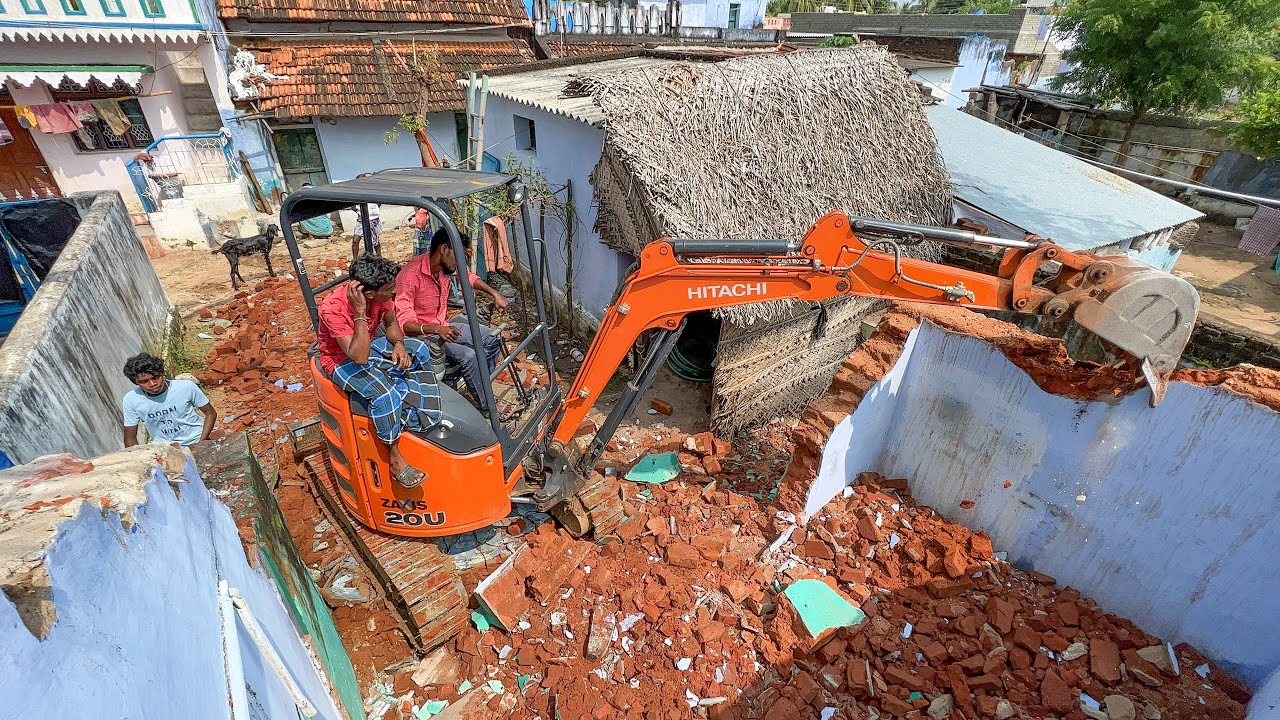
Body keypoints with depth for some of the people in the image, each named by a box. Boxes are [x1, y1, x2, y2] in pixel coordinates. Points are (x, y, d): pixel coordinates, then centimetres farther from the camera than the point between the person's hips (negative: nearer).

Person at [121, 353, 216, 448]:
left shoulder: (186, 387, -11)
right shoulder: (131, 400, -6)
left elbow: (211, 413, -2)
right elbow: (130, 438, 4)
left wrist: (201, 445, -10)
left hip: (195, 442, -2)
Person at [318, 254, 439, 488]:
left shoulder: (381, 295, -17)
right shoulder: (333, 308, -34)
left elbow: (391, 323, 4)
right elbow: (359, 356, -38)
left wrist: (399, 344, -17)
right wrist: (360, 312, -42)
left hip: (369, 346, 7)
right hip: (342, 361, -7)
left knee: (419, 350, -11)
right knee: (385, 392, -32)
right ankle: (395, 458, -14)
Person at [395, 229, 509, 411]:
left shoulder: (446, 265, -5)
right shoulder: (410, 276, -27)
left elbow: (469, 277, 17)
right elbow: (403, 323, -28)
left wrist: (494, 294, 4)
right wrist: (436, 329, -42)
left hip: (443, 326, 8)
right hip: (421, 333, -8)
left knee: (492, 339, 1)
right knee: (469, 356, -27)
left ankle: (481, 387, 11)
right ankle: (487, 409, -12)